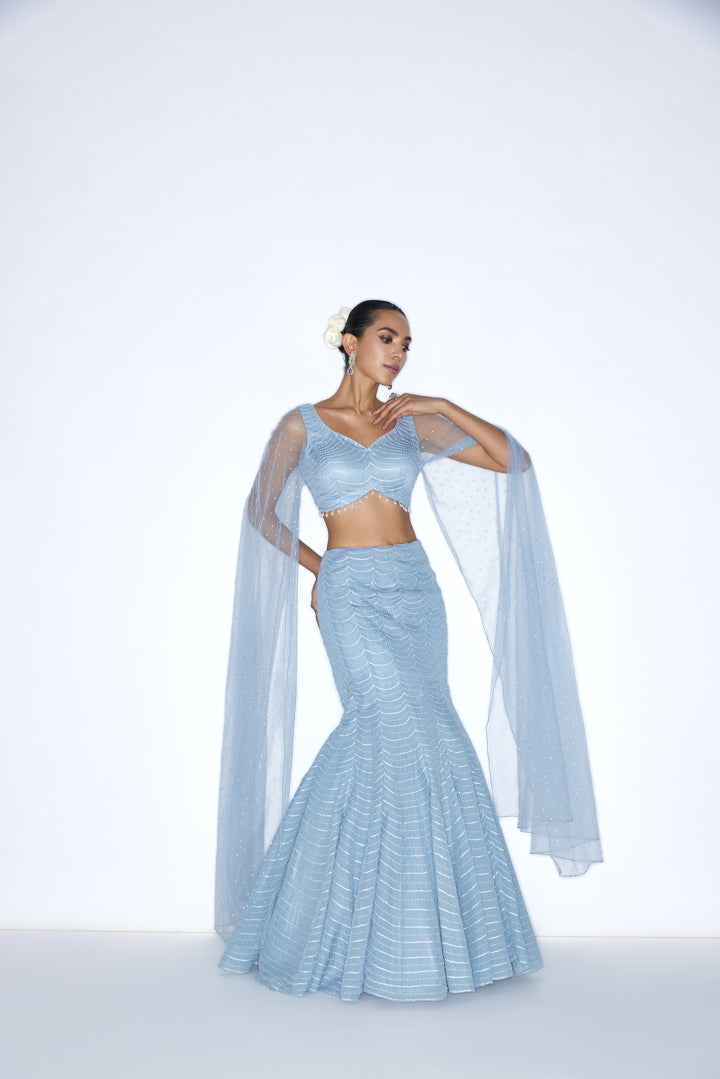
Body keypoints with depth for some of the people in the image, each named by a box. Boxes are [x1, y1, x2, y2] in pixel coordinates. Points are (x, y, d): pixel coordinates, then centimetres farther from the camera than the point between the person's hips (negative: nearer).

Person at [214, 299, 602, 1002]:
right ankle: (407, 945, 5)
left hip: (414, 589, 4)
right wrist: (317, 568, 7)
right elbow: (262, 511, 12)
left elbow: (514, 461, 7)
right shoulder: (302, 425, 3)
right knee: (411, 735, -11)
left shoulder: (413, 424, 11)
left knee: (375, 737, 3)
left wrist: (446, 407, 0)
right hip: (352, 593, -4)